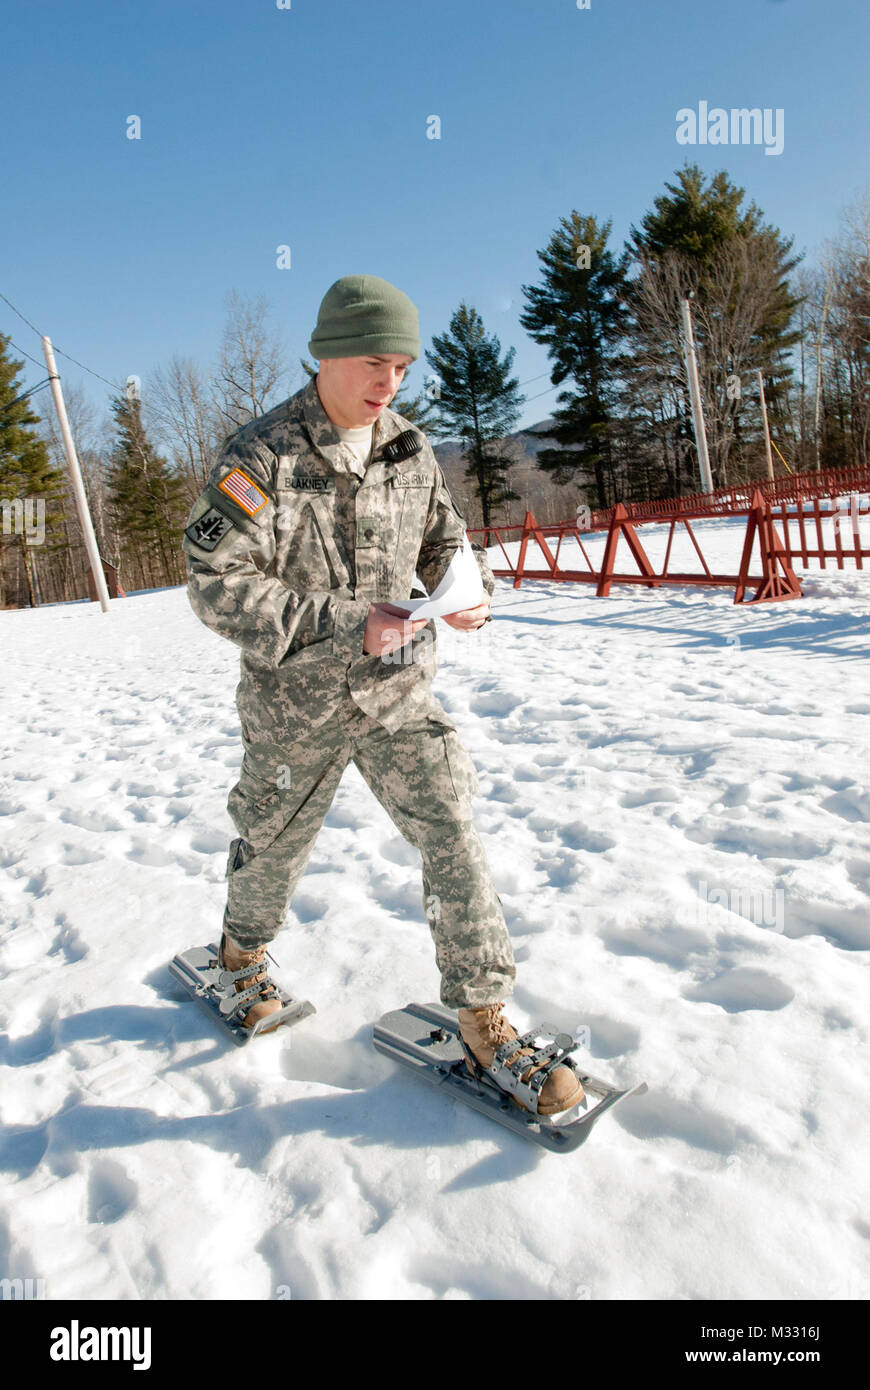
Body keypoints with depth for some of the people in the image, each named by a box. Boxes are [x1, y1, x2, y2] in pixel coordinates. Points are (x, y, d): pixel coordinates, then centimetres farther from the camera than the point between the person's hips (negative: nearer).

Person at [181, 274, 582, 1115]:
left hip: (396, 694, 4)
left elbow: (444, 540, 14)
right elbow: (218, 586, -21)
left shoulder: (409, 452, 1)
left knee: (454, 837, -6)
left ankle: (482, 1019, 10)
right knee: (274, 849, 18)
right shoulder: (263, 455, -16)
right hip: (296, 705, -3)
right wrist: (345, 626, -27)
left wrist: (470, 590, -10)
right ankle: (242, 952, 51)